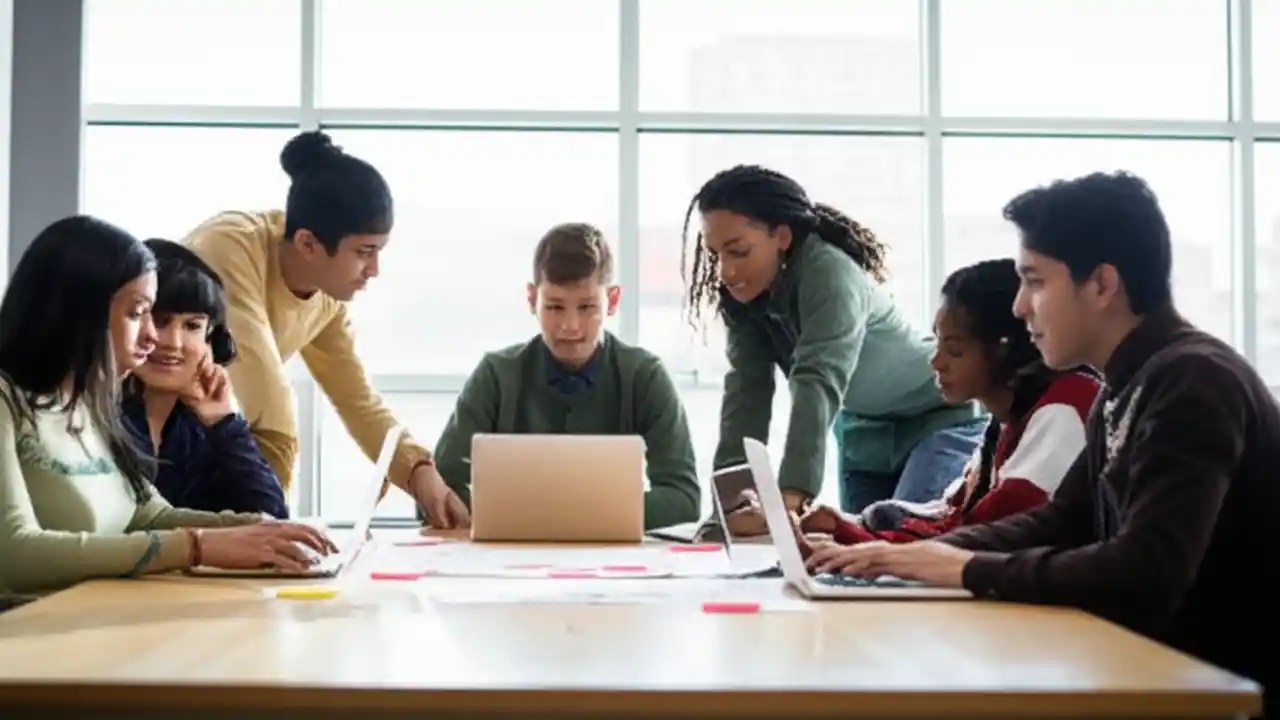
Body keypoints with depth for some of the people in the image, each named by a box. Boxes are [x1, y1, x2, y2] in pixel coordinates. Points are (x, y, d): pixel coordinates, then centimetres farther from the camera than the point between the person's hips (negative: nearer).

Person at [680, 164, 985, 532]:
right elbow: (747, 389, -19)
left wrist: (787, 500, -57)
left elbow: (818, 383, -45)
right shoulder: (743, 295, -12)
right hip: (863, 430, 7)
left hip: (937, 418, -7)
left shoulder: (829, 275, -34)